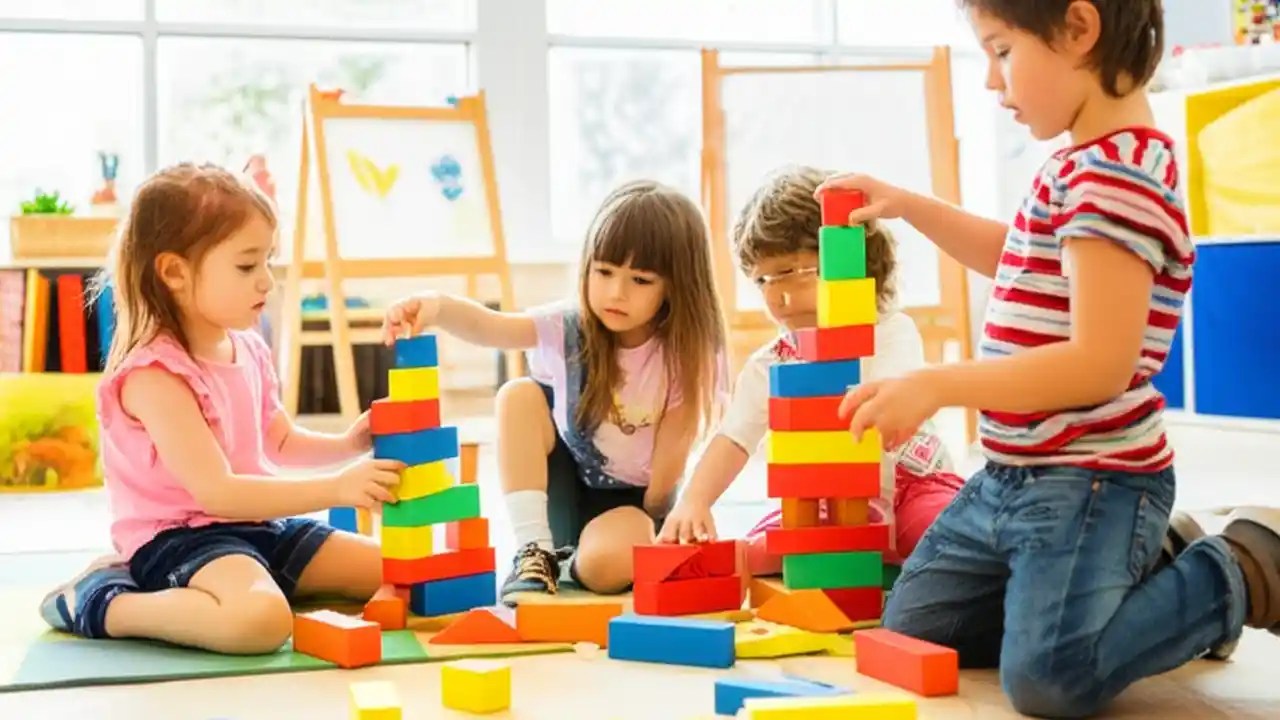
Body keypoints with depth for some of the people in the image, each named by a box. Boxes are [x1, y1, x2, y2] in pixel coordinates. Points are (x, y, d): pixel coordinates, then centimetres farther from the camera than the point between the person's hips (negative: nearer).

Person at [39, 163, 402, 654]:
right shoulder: (156, 374, -20)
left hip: (256, 525, 10)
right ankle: (95, 601, -12)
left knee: (393, 573, 8)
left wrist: (348, 445, 1)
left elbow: (281, 444, 22)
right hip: (179, 537, -9)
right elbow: (218, 493, -24)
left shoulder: (250, 351, 6)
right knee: (262, 619, -38)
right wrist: (334, 488, -27)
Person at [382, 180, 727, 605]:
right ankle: (536, 551, -18)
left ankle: (577, 560, 2)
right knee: (520, 395, -22)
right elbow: (490, 327, -33)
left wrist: (645, 526, -13)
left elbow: (671, 459, -12)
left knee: (608, 562, -36)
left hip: (633, 501, -3)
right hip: (564, 487, 3)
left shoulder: (687, 357, -16)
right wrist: (438, 307, -52)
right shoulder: (571, 326, -14)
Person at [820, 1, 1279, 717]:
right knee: (910, 630, 13)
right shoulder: (1090, 164, 11)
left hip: (1091, 485, -10)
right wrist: (907, 205, 25)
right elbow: (1026, 262, 32)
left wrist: (938, 386, -28)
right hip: (1014, 478, 10)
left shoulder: (1117, 174, -21)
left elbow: (1101, 365, -27)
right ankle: (1138, 567, 19)